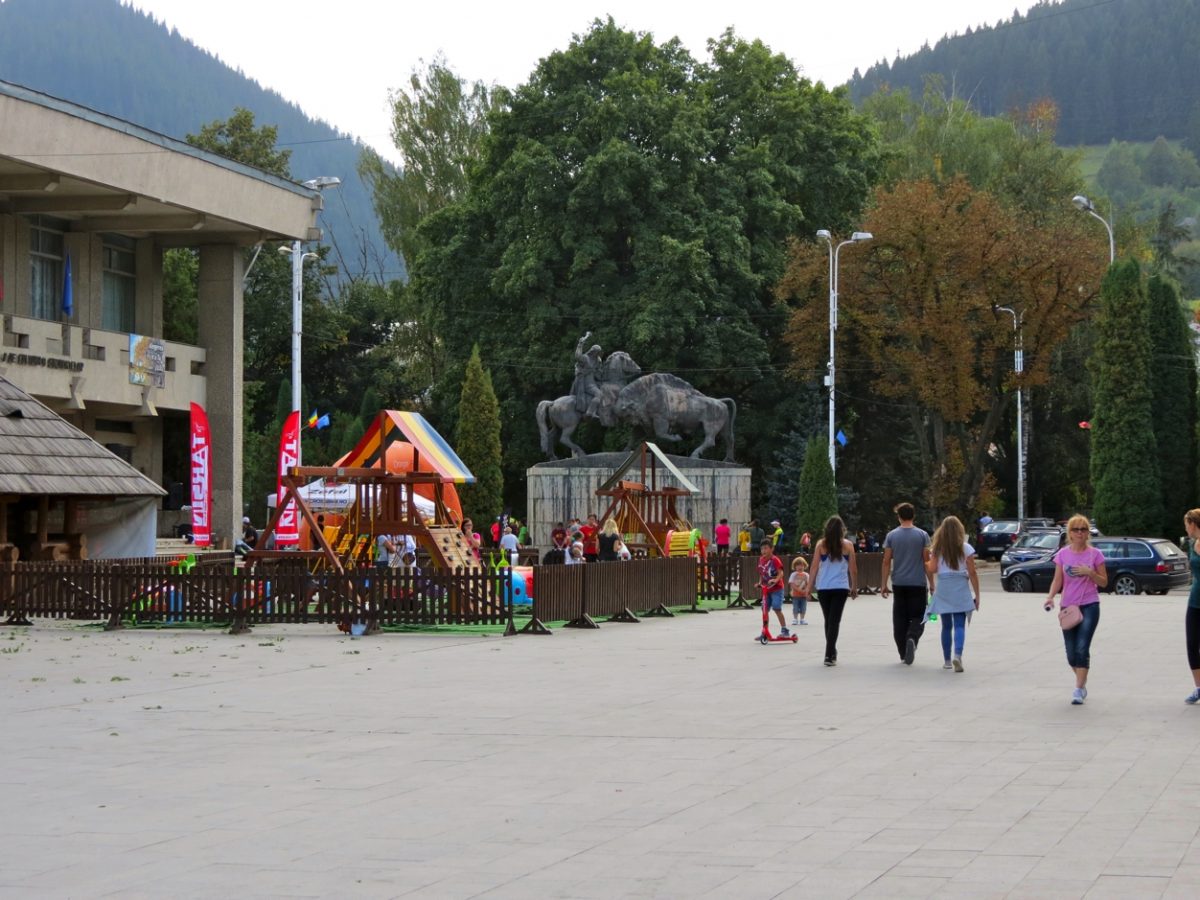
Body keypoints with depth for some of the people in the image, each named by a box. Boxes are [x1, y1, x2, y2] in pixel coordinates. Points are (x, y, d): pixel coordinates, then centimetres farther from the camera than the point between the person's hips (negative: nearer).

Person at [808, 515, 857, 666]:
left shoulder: (821, 544, 0)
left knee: (828, 620, 16)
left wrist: (810, 585, 4)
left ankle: (832, 652, 25)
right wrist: (854, 586, 15)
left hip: (823, 588, 1)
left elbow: (814, 567, -2)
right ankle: (829, 655, -13)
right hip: (841, 587, -1)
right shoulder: (847, 545, 0)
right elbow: (853, 569, 3)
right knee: (835, 620, -3)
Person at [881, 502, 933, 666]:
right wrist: (931, 584, 4)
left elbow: (886, 562, 0)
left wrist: (883, 584, 6)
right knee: (918, 616, 4)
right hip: (918, 584, -2)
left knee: (900, 618, 9)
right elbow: (927, 561, -3)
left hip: (899, 584, 2)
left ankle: (903, 653, 10)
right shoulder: (922, 535, -3)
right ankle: (912, 639, -25)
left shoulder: (892, 536, 0)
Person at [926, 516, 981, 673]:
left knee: (946, 626, 13)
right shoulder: (965, 548, -1)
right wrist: (977, 595, 2)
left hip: (942, 589, 2)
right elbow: (972, 573, -3)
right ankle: (957, 655, -25)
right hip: (960, 589, -2)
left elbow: (932, 569, -6)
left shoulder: (937, 549, 3)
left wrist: (924, 563, 16)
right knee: (959, 625, -5)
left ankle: (947, 660, 17)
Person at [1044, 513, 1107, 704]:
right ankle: (1082, 682, 31)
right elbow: (1057, 580, 2)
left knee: (1082, 649, -16)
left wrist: (1089, 572, -16)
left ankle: (1079, 690, -14)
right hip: (1068, 607, 3)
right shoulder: (1063, 554, 4)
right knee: (1071, 653, 6)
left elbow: (1104, 582, 2)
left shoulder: (1095, 554, -1)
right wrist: (1050, 596, -16)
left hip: (1089, 606, -3)